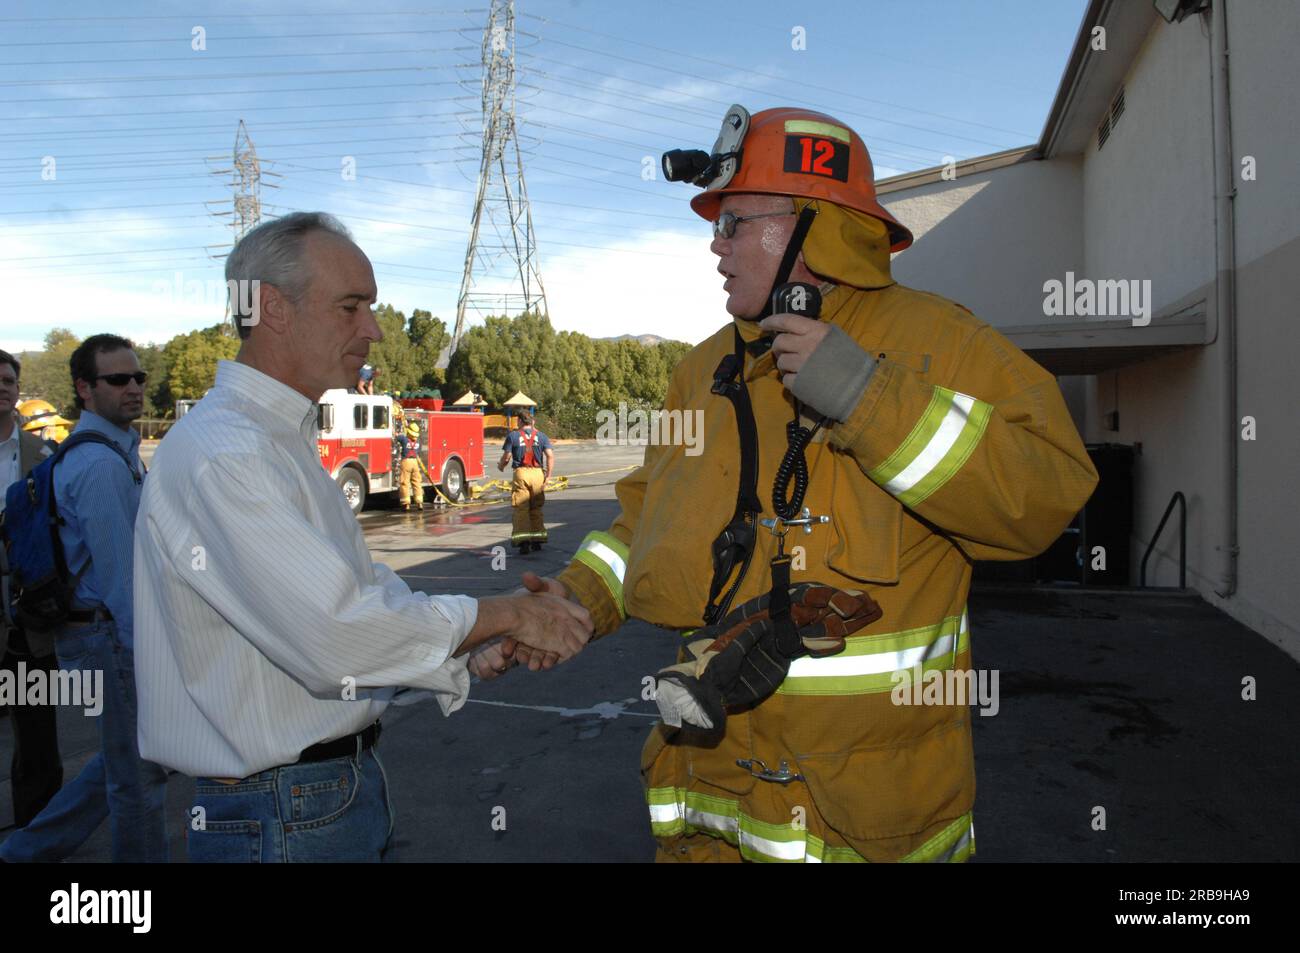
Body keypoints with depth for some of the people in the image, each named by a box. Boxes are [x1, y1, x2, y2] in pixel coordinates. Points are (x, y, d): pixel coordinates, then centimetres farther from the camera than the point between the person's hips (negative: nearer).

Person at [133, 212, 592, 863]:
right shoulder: (220, 453, -21)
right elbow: (335, 633, -29)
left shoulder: (285, 442, 12)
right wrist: (507, 615, -18)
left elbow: (369, 596, 10)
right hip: (283, 816, -9)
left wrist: (483, 650, -4)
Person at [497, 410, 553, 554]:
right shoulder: (541, 436, 7)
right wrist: (548, 475, -2)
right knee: (536, 509, 15)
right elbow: (550, 456, -4)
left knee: (520, 509, 0)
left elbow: (506, 457, -1)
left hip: (521, 473, -2)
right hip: (537, 473, 3)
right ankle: (537, 540, 18)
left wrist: (500, 466, 20)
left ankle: (524, 541, -11)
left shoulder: (513, 435, 2)